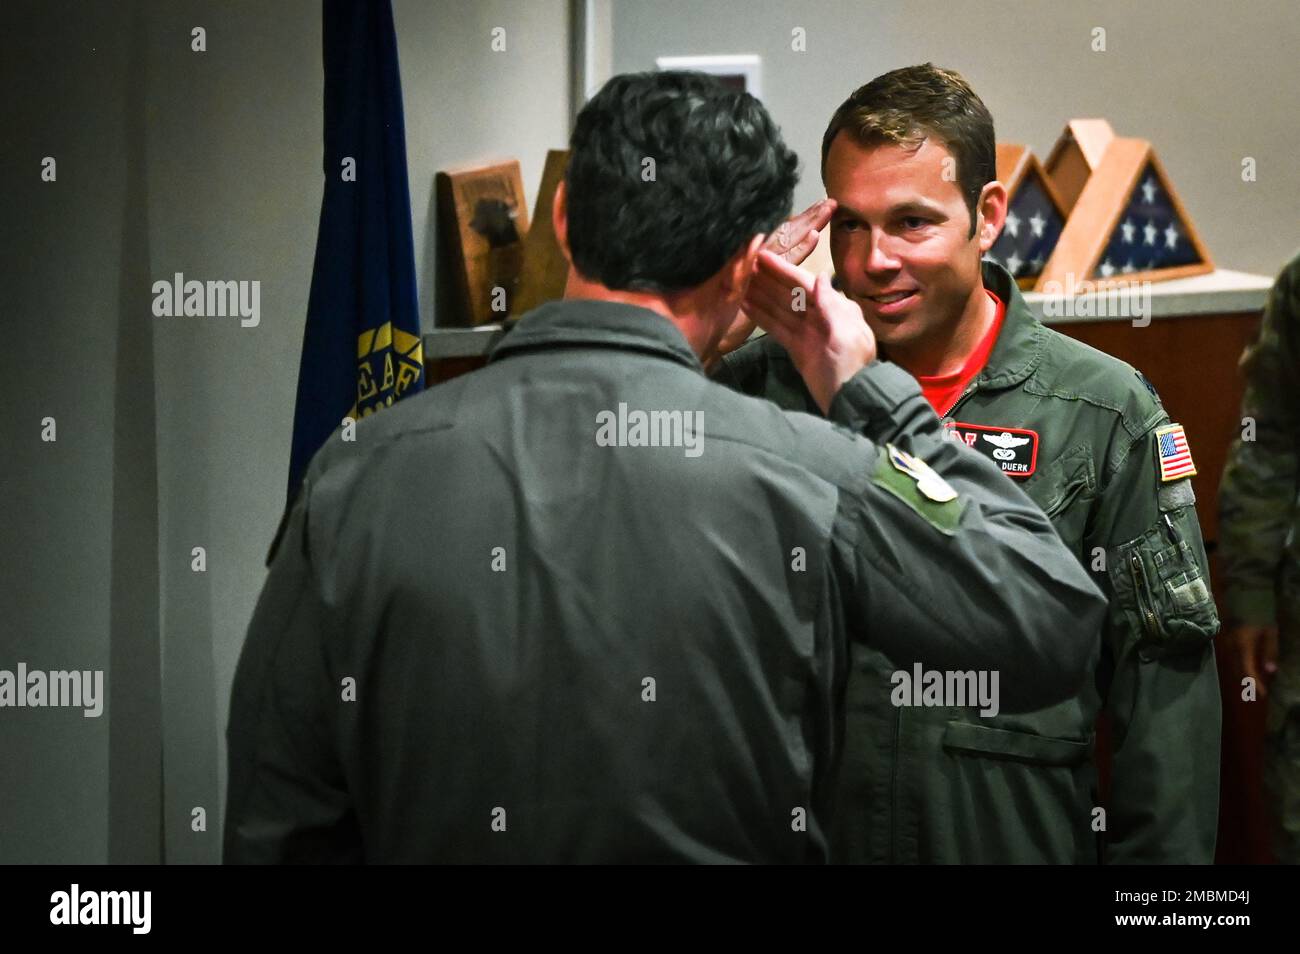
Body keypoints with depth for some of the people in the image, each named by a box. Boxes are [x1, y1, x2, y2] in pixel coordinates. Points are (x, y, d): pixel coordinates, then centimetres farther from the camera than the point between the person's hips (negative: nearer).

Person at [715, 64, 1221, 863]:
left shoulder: (1106, 412, -4)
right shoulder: (765, 383, -1)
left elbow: (1164, 678, -2)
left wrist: (1163, 854, -6)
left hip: (1019, 835, -1)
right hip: (791, 832, 2)